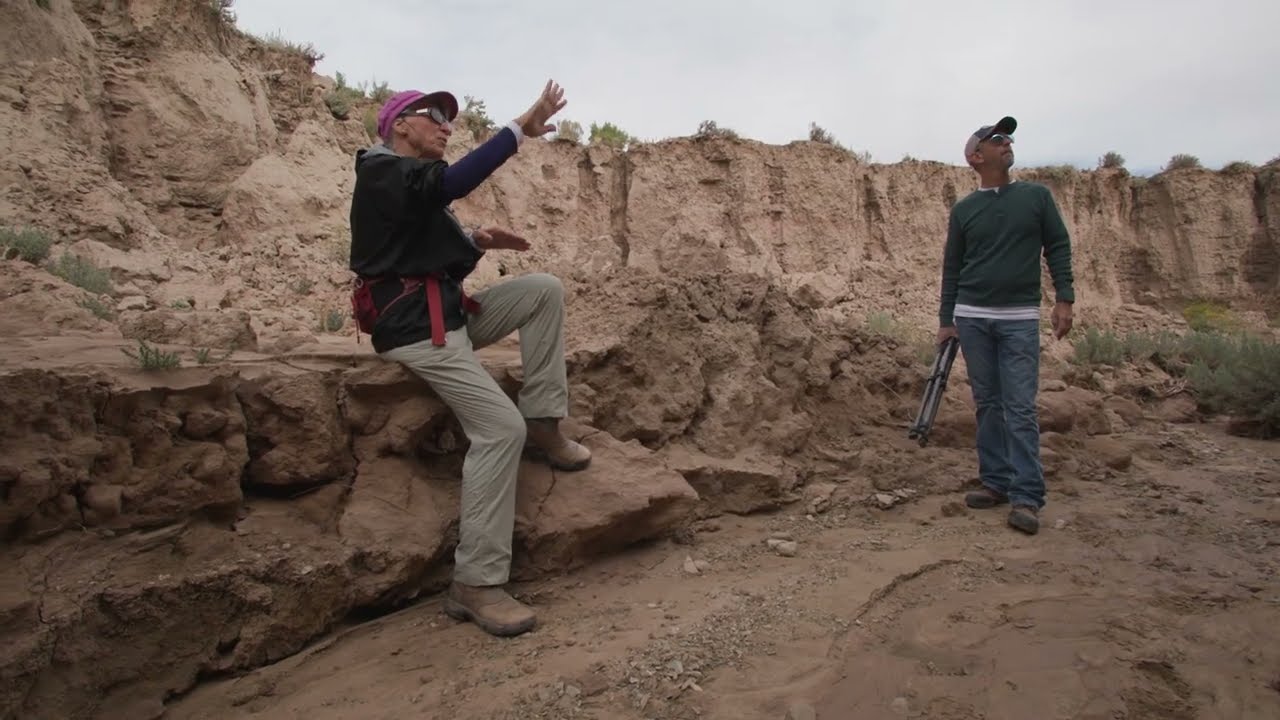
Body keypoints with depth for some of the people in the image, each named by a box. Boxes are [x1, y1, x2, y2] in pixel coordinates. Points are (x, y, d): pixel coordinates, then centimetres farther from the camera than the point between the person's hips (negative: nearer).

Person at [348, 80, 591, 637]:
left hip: (447, 315, 10)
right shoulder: (382, 172, -8)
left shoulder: (416, 183, 22)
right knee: (502, 427, -19)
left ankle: (543, 424, 0)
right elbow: (454, 181, -28)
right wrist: (521, 128, -29)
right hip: (415, 329, -10)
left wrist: (476, 241, 0)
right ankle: (475, 584, -13)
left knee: (545, 289, 3)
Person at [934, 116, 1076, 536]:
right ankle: (995, 482, 16)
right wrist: (946, 320, 6)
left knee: (1020, 407, -6)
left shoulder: (1036, 196, 6)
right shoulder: (963, 209, 8)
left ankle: (1026, 497, -4)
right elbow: (952, 268, 10)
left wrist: (1064, 299, -6)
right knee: (987, 403, 7)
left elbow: (1058, 247, 5)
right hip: (972, 318, 2)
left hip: (1020, 319, -2)